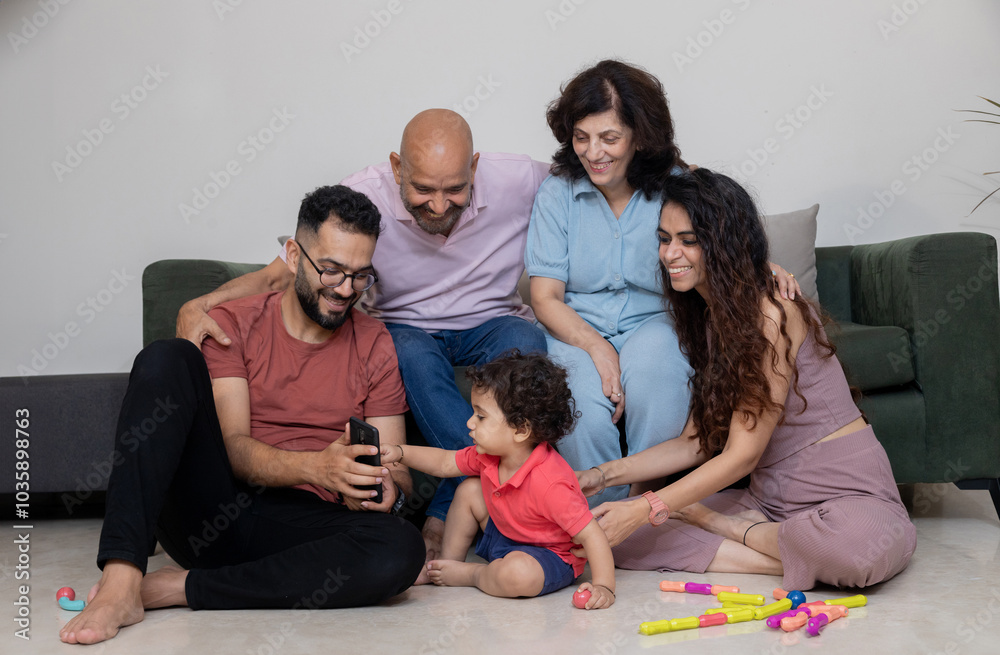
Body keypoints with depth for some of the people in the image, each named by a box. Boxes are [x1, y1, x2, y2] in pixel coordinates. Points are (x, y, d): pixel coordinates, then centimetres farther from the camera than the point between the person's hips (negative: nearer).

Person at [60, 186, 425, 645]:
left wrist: (381, 489, -20)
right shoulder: (232, 322, 4)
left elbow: (392, 468, 6)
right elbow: (233, 447, -7)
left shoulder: (376, 347, 9)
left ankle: (178, 588, -23)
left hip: (295, 526, 1)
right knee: (167, 358, -21)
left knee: (402, 548, -32)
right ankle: (120, 582, -33)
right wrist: (314, 467, -26)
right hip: (207, 512, 0)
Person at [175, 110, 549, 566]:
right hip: (405, 329, -1)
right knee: (412, 353, -38)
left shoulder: (518, 182, -16)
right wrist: (199, 305, -36)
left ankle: (444, 519, -29)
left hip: (491, 324, 1)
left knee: (524, 342, -35)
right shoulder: (361, 198, -18)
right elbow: (276, 276, -16)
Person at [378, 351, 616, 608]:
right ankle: (447, 564, 17)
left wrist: (604, 587, -40)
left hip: (551, 556, -8)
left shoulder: (549, 484, -36)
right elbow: (445, 463, 8)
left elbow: (592, 534, -34)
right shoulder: (490, 456, -9)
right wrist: (400, 453, -2)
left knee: (518, 574, -37)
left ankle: (469, 574, -4)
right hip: (505, 534, 8)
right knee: (469, 490, 2)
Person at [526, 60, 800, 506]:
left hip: (655, 322, 0)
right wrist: (597, 348, -20)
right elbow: (545, 296, -3)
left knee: (653, 376, -36)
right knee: (584, 411, -31)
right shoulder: (556, 195, -1)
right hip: (578, 330, 1)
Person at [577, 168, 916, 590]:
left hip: (845, 492, -6)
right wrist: (606, 474, -2)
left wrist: (646, 509, -20)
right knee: (616, 531, -10)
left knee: (866, 545, -43)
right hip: (768, 497, 7)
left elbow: (741, 455, -18)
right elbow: (696, 442, 8)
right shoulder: (704, 317, 10)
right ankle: (793, 557, -12)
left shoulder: (771, 314, -18)